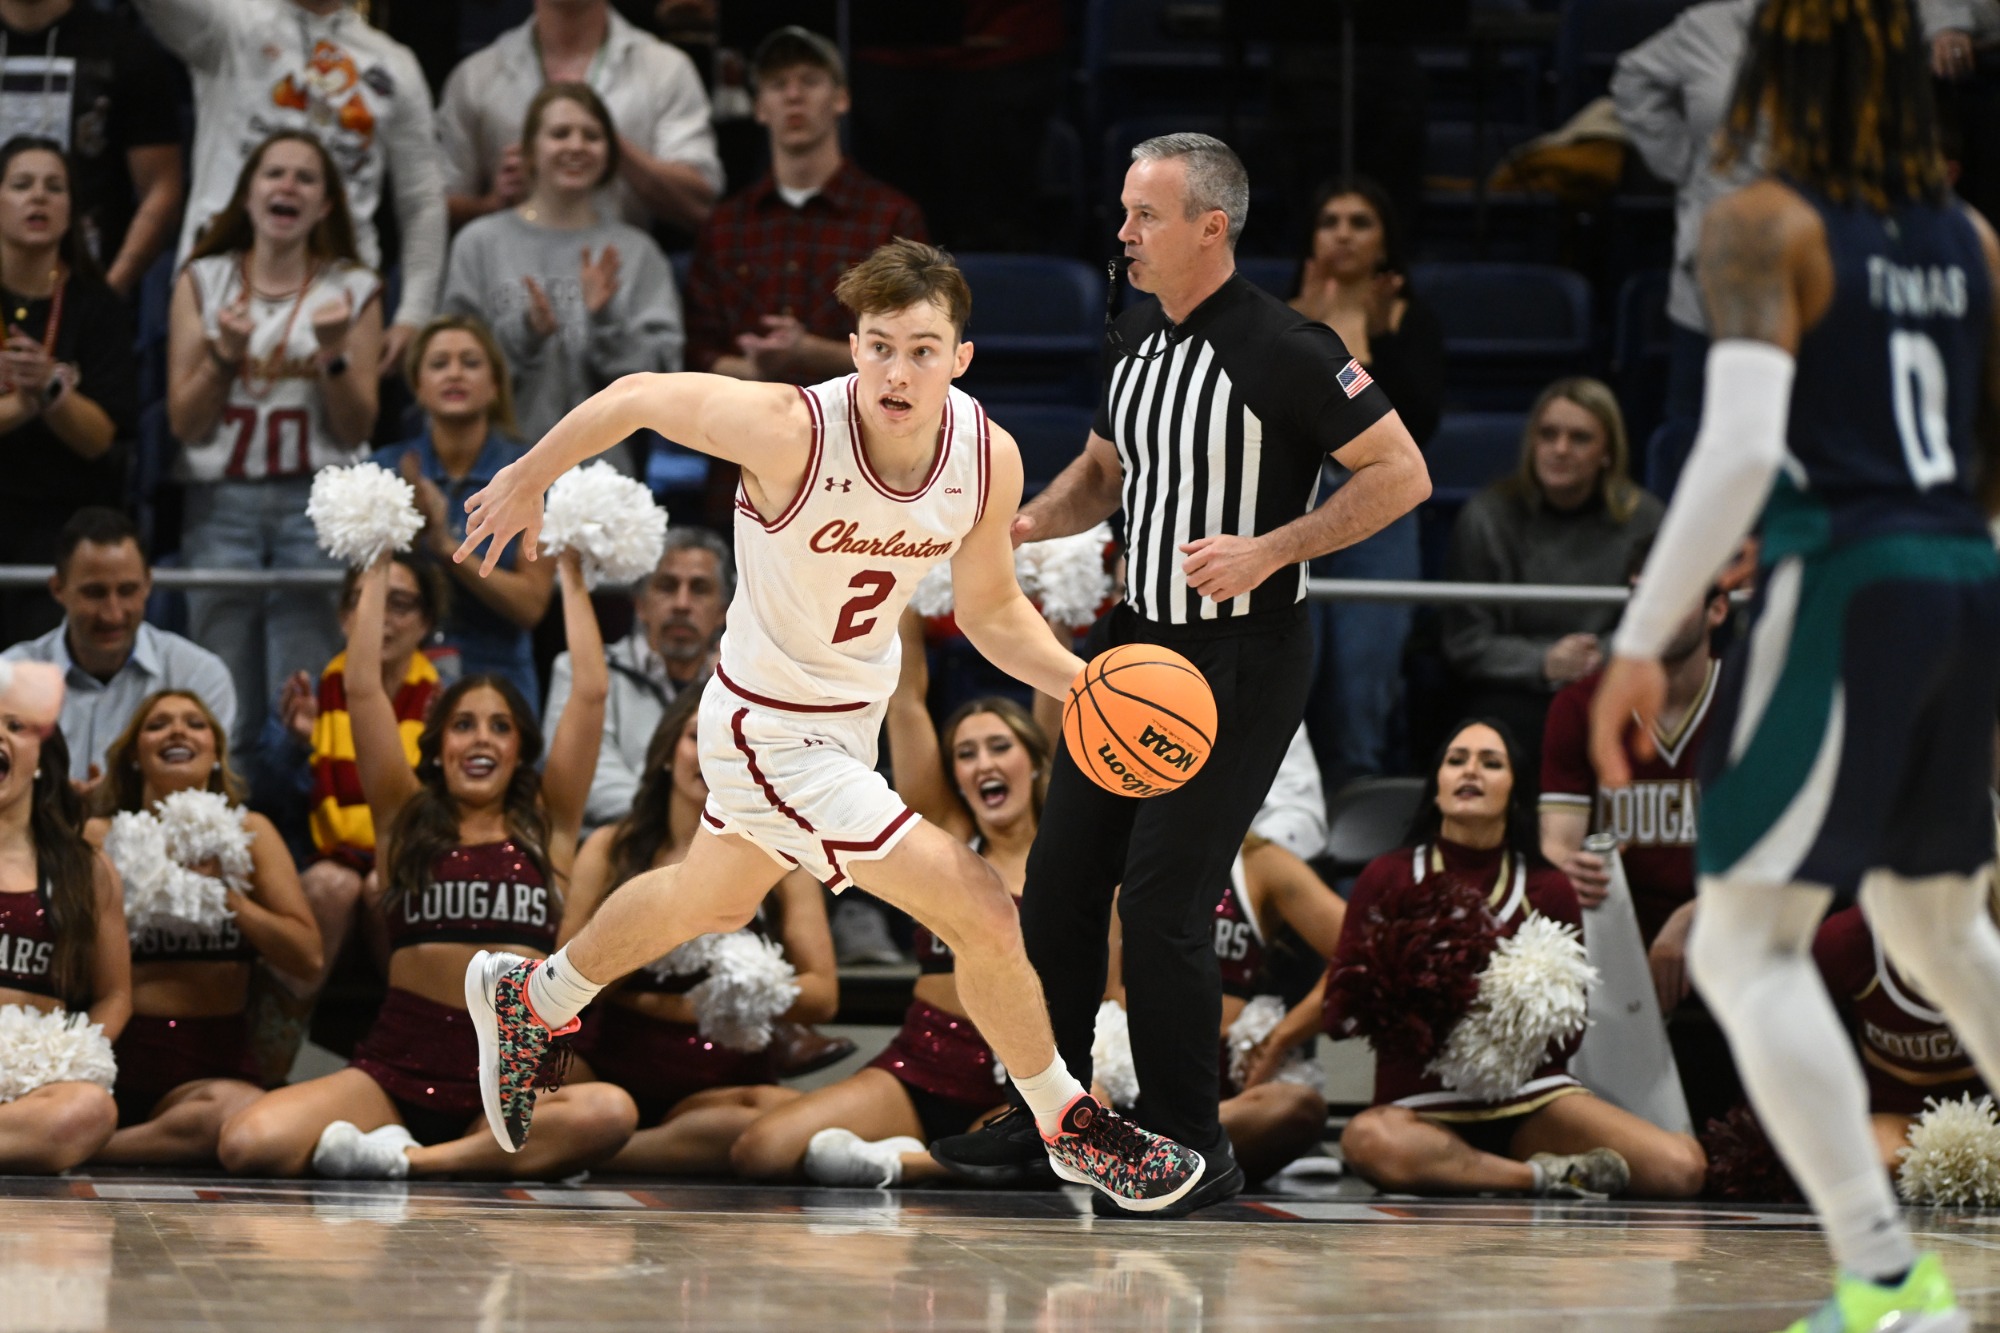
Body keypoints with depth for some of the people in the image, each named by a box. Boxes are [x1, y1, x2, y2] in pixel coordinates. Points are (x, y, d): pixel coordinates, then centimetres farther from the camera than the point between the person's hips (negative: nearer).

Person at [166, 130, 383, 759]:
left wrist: (334, 353, -11)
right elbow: (182, 421, 5)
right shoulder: (203, 282, 9)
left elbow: (357, 429, 5)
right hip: (222, 501, 1)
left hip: (317, 501, -1)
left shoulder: (352, 290, 8)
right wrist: (224, 354, -10)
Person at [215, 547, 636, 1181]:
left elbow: (590, 694, 9)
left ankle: (411, 1161, -24)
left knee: (611, 1113, -36)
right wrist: (377, 575, 12)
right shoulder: (406, 820, 13)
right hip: (395, 1073, 0)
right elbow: (363, 690, 8)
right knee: (249, 1144, -28)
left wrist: (572, 580, 15)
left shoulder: (547, 828, 14)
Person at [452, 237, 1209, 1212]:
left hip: (853, 717, 7)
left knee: (711, 903, 31)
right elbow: (636, 397, -16)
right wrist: (526, 482, -1)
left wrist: (1080, 680, -17)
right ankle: (1067, 1126, 11)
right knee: (983, 916, -11)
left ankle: (530, 1001, 56)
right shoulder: (792, 431, -31)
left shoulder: (988, 457, -14)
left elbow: (989, 610, 1)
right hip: (772, 737, -7)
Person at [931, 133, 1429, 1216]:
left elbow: (1401, 475, -15)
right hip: (1134, 639, 8)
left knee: (1162, 904, -10)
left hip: (1241, 661, -8)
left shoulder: (1284, 351, -17)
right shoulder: (1135, 336, 8)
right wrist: (1027, 522, 3)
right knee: (1059, 882, 8)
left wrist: (1268, 549, -22)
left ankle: (1193, 1152, 2)